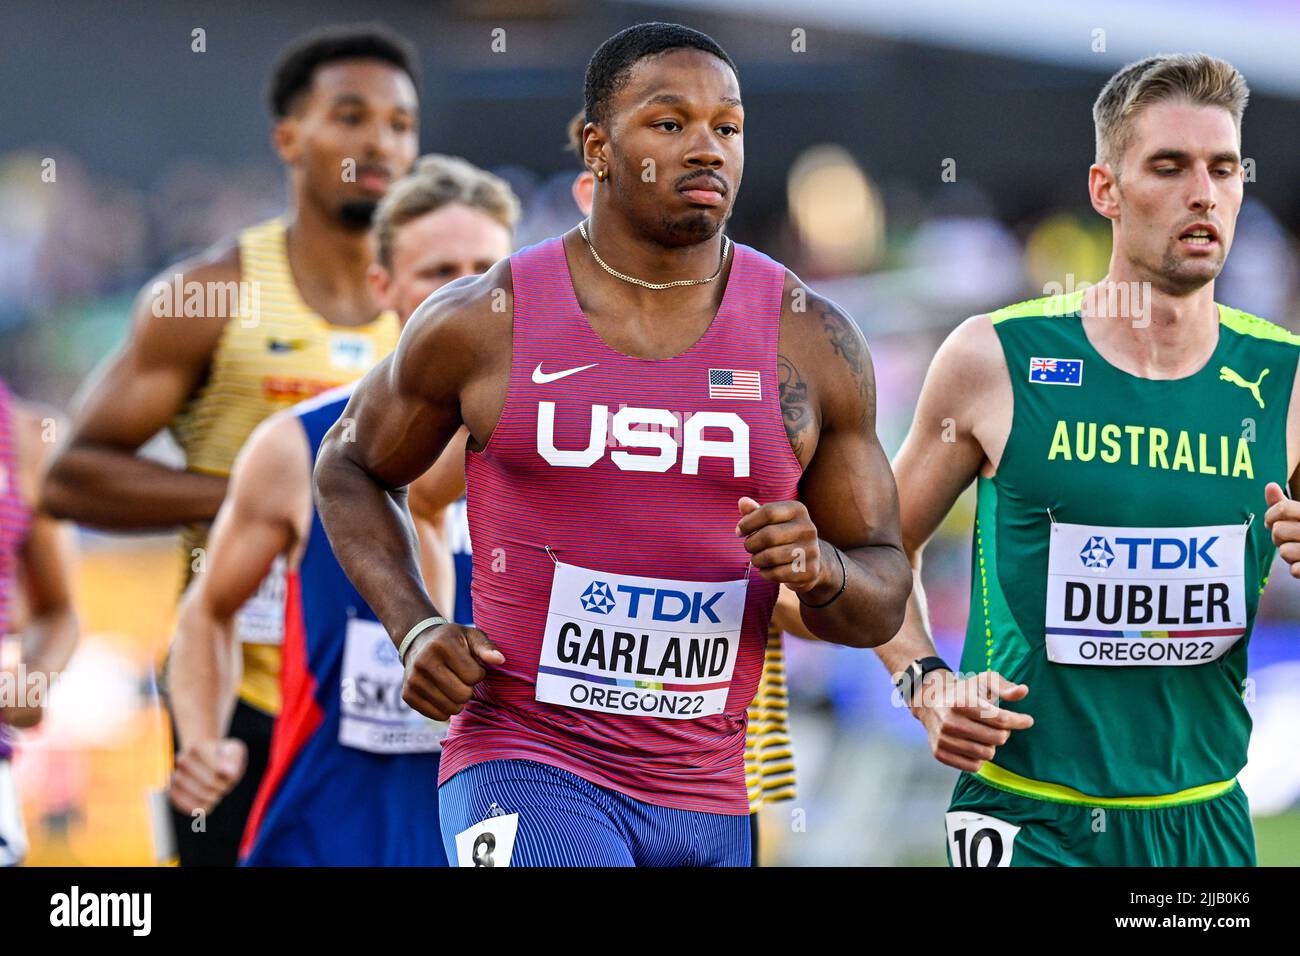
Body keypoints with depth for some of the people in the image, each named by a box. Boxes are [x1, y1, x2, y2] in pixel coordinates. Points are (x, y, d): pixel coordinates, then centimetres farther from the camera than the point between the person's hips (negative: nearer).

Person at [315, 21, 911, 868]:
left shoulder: (812, 344, 2)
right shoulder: (483, 324, -3)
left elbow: (884, 599, 8)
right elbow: (351, 469, 14)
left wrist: (820, 572, -16)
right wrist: (416, 630, -2)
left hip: (707, 799, 4)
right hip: (525, 767, -4)